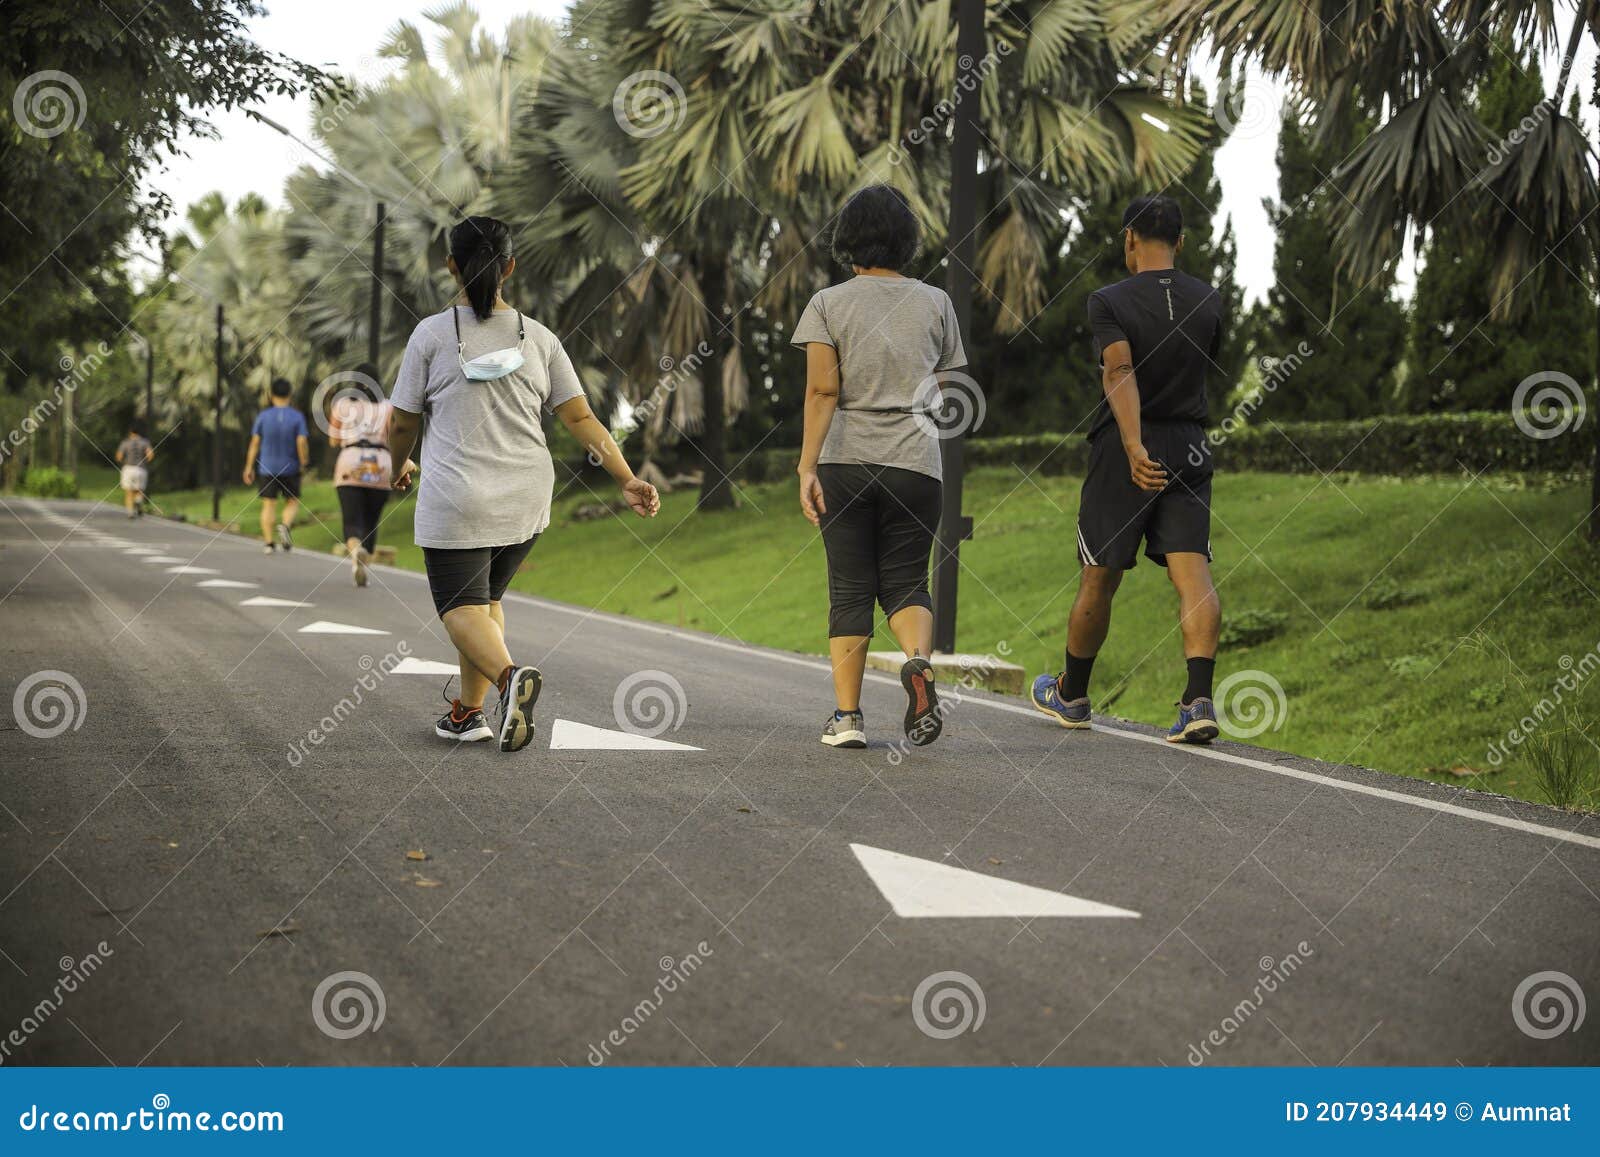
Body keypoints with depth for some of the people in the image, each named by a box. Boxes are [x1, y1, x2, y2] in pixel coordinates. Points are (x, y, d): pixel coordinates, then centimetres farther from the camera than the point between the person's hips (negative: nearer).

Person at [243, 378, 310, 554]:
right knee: (292, 502, 12)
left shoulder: (263, 416, -4)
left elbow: (255, 443, -2)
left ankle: (268, 542, 0)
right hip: (290, 468, -1)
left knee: (268, 505, 6)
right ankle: (285, 525, -15)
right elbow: (302, 442, -14)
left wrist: (249, 467, 6)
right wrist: (303, 463, 2)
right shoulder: (297, 417, -7)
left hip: (267, 468, 1)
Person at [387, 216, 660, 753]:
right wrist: (628, 479, 1)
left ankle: (508, 675, -29)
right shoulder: (538, 338, 4)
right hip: (526, 502, 4)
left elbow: (402, 424, 2)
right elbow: (581, 418, 0)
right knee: (486, 597, 20)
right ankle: (469, 711, 21)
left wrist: (400, 466, 22)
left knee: (461, 606, 0)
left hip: (456, 500, -4)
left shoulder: (432, 334, -5)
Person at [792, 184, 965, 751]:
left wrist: (807, 467, -12)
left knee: (850, 591, 7)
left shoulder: (828, 304, 1)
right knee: (906, 581, 10)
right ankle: (919, 661, -21)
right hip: (916, 460, 1)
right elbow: (945, 390, 12)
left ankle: (847, 715, 3)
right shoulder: (935, 302, 7)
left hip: (845, 460, -1)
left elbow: (822, 391, -9)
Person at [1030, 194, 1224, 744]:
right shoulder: (1210, 301, 6)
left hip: (1123, 451, -3)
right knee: (1193, 573, -4)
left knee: (1099, 578, 10)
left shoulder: (1109, 301, -7)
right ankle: (1199, 698, -21)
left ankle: (1070, 695, 27)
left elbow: (1121, 372, -22)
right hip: (1191, 447, 3)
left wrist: (1134, 446, -32)